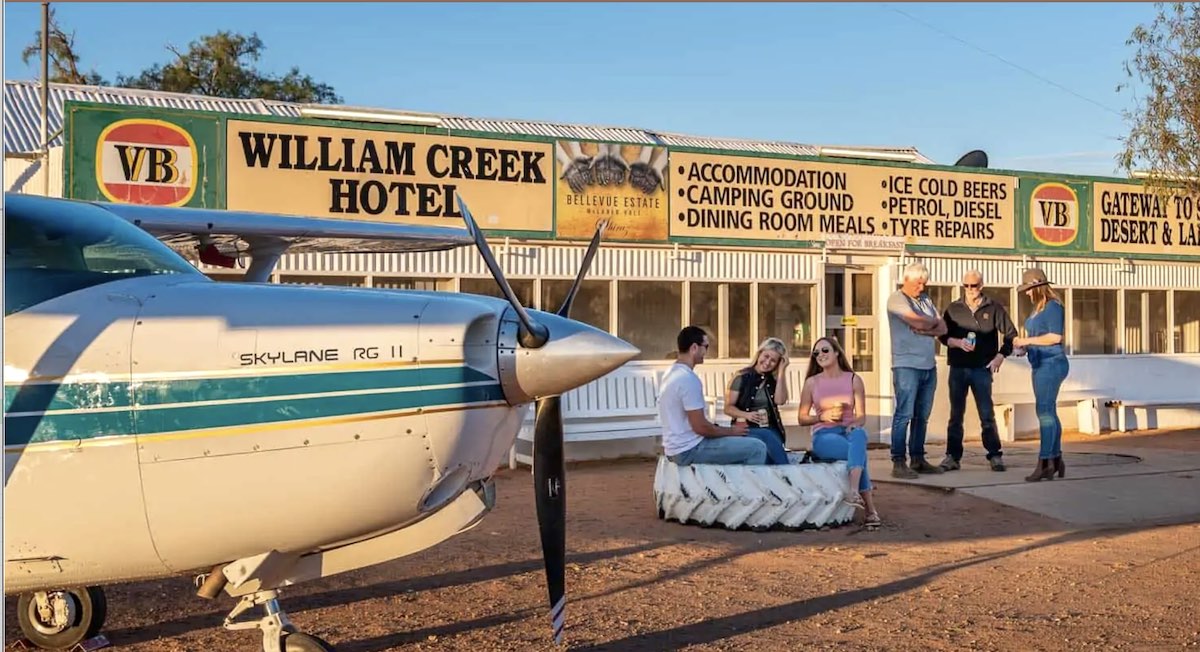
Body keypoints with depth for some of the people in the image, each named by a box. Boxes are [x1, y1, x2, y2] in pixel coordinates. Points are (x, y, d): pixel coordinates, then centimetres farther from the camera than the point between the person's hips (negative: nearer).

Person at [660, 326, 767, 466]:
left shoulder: (672, 373, 10)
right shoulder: (688, 379, -21)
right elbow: (700, 426, -22)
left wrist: (728, 429, 11)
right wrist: (732, 430, -7)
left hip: (678, 447, 10)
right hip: (690, 450, -10)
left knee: (742, 445, 24)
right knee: (757, 448, -9)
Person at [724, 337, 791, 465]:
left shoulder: (774, 379, 11)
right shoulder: (742, 377, 1)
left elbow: (780, 400, -10)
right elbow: (728, 408, -1)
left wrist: (781, 371, -8)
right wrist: (746, 415, -20)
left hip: (772, 429, 2)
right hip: (747, 429, -2)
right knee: (767, 437, -34)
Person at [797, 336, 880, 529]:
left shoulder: (854, 380, 8)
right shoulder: (811, 382, 7)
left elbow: (861, 416, 6)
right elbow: (802, 418, 10)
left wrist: (853, 424, -18)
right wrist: (823, 416, -10)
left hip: (849, 431, 1)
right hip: (823, 436, -1)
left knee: (859, 434, -40)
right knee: (858, 451, -35)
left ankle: (854, 491, -50)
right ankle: (870, 509, -35)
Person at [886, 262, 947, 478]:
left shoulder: (925, 299, 18)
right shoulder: (896, 299, -3)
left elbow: (942, 328, 9)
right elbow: (917, 322, -17)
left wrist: (923, 328, -9)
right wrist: (933, 322, 3)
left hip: (929, 366, 7)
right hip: (907, 365, -7)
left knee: (922, 416, 9)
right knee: (904, 414, -8)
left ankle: (918, 459, 15)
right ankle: (898, 463, -7)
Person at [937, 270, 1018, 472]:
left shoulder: (994, 309, 3)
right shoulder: (953, 309, 7)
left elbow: (1010, 335, 6)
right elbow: (943, 335, 5)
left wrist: (1000, 356, -6)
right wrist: (958, 342, -14)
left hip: (982, 368, -2)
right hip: (958, 368, 2)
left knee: (987, 414, -2)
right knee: (956, 414, 5)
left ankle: (995, 455, 6)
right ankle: (953, 456, 9)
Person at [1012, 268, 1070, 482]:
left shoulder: (1052, 306, -11)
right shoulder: (1040, 308, 17)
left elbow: (1055, 336, -20)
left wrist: (1027, 340, -15)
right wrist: (1025, 345, 12)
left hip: (1051, 364, -10)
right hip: (1041, 365, 10)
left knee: (1045, 412, -11)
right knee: (1049, 412, 13)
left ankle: (1044, 463, -11)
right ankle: (1056, 460, 19)